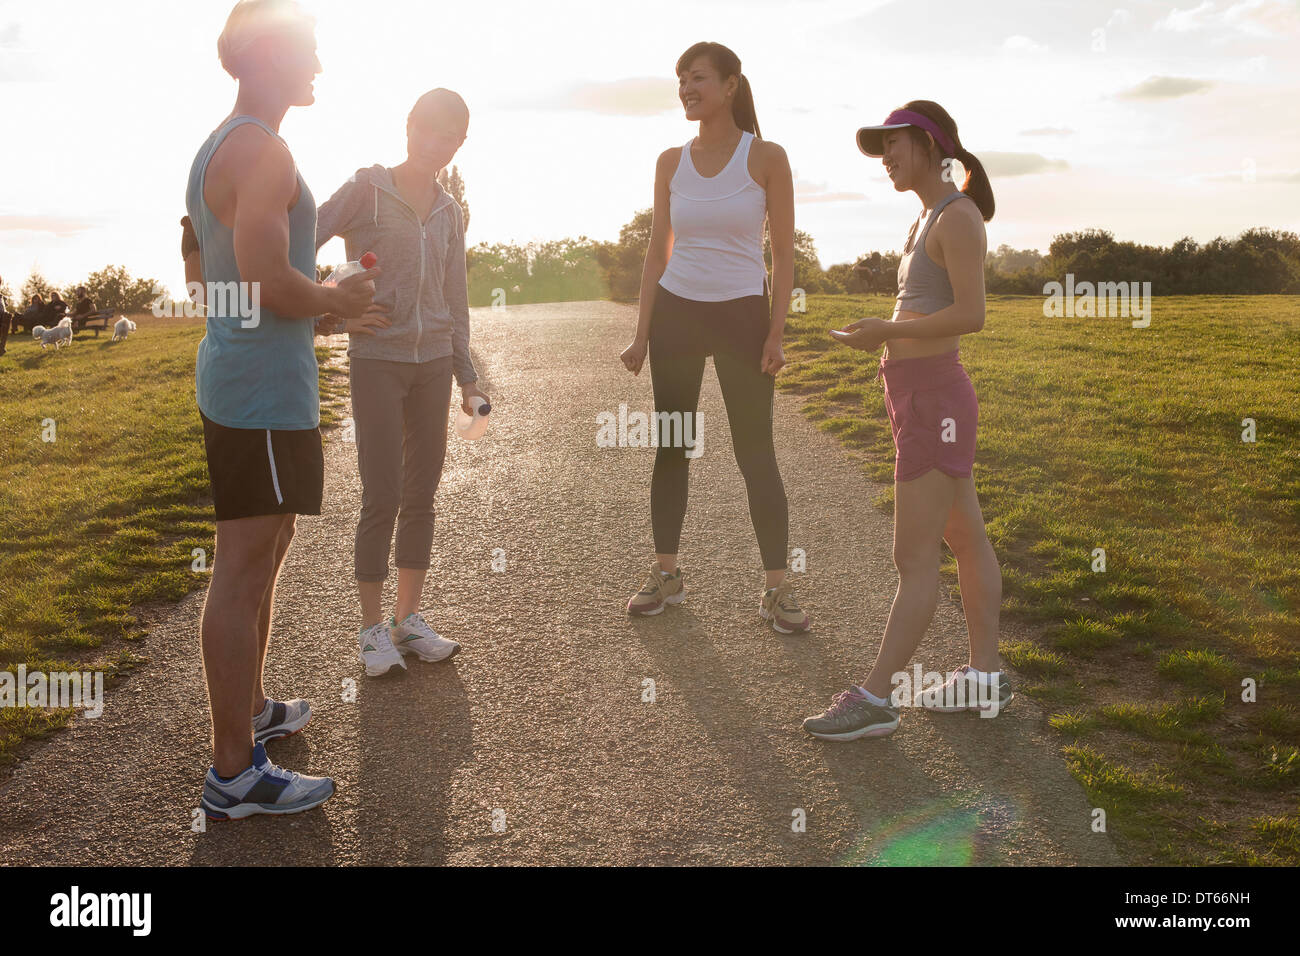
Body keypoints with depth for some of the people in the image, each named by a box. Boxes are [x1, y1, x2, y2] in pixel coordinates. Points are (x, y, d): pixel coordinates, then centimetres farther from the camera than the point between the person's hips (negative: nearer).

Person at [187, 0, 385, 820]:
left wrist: (337, 294, 16)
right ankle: (234, 774, 1)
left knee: (264, 553, 21)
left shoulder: (223, 145, 17)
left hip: (244, 380, 11)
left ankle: (252, 708, 35)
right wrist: (339, 300, -8)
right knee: (244, 570, -7)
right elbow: (265, 278, -25)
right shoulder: (260, 147, -16)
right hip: (264, 390, -11)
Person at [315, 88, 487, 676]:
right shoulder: (366, 191, -3)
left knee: (421, 494, 6)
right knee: (382, 497, -6)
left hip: (432, 362, 5)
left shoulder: (449, 213, 12)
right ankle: (373, 629, 6)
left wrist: (466, 374, 16)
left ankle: (408, 619, 16)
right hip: (377, 359, -5)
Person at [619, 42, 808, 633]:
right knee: (670, 447, 6)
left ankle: (777, 589, 5)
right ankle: (666, 574, 18)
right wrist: (642, 335, 3)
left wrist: (775, 333, -9)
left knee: (755, 452, -2)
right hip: (675, 312, 3)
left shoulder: (765, 157, -4)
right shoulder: (671, 162, 6)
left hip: (741, 315, -3)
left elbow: (783, 253, -3)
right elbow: (657, 252, 9)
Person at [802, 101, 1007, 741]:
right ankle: (985, 677, 23)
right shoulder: (930, 219, 16)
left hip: (934, 400, -10)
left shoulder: (958, 217, -13)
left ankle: (876, 696, 0)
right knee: (966, 541, 14)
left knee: (914, 559, -5)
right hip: (920, 396, 10)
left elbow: (971, 315, -21)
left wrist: (887, 332, -20)